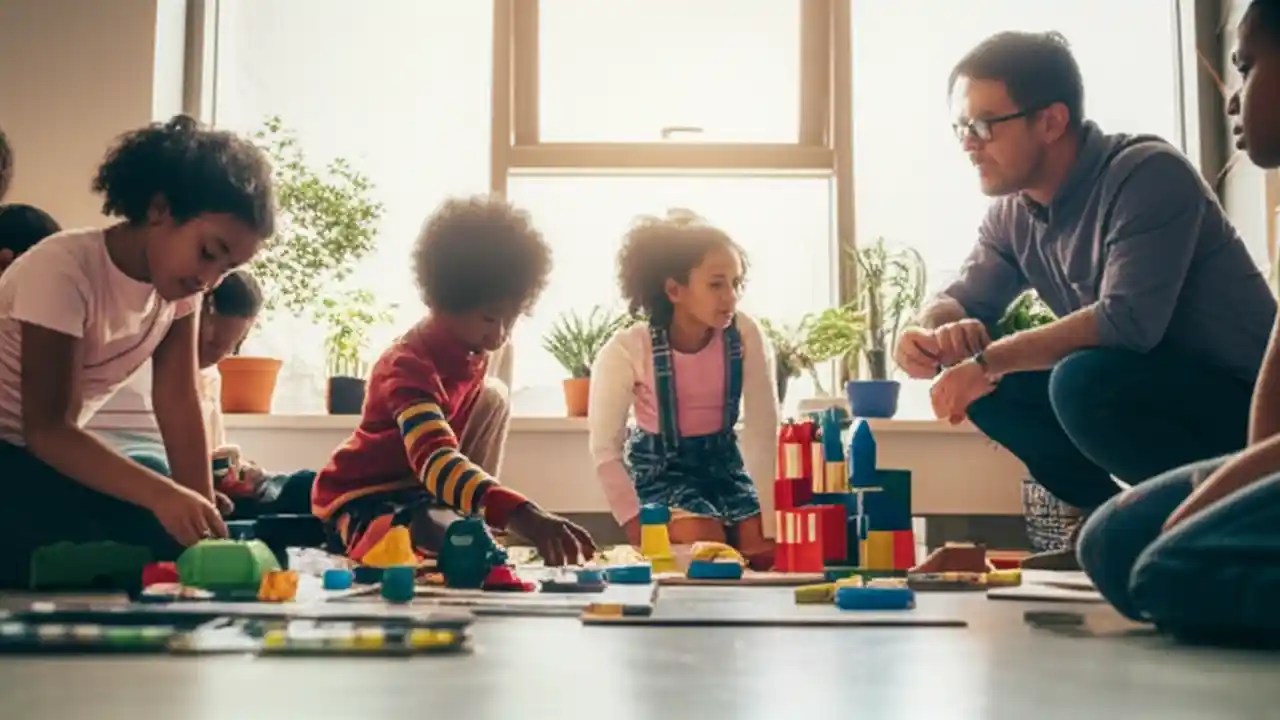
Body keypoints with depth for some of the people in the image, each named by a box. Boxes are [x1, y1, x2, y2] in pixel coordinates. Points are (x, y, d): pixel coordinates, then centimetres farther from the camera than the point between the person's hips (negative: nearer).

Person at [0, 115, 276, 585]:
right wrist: (162, 495, -41)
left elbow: (178, 402, -10)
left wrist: (202, 511, -21)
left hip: (53, 457, 7)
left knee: (169, 542, -10)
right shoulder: (64, 268, -25)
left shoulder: (178, 283, -4)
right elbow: (47, 429, -28)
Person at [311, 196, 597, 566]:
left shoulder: (469, 353, 0)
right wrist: (519, 514, -60)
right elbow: (435, 460, -47)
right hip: (363, 504, -10)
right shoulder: (408, 365, -29)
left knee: (493, 396, 5)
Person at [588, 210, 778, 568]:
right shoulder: (626, 350, -24)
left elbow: (765, 433, -11)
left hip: (723, 462, 3)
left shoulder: (746, 334, -17)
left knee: (768, 558, -15)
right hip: (661, 467, -3)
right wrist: (637, 528, -19)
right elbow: (605, 450, -15)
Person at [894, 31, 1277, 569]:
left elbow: (1128, 321, -33)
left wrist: (987, 362, -27)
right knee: (985, 380, -5)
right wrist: (926, 333, -18)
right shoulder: (1013, 214, 1)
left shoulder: (1146, 174, -22)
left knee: (1084, 382, -34)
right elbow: (963, 301, 8)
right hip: (1141, 387, 8)